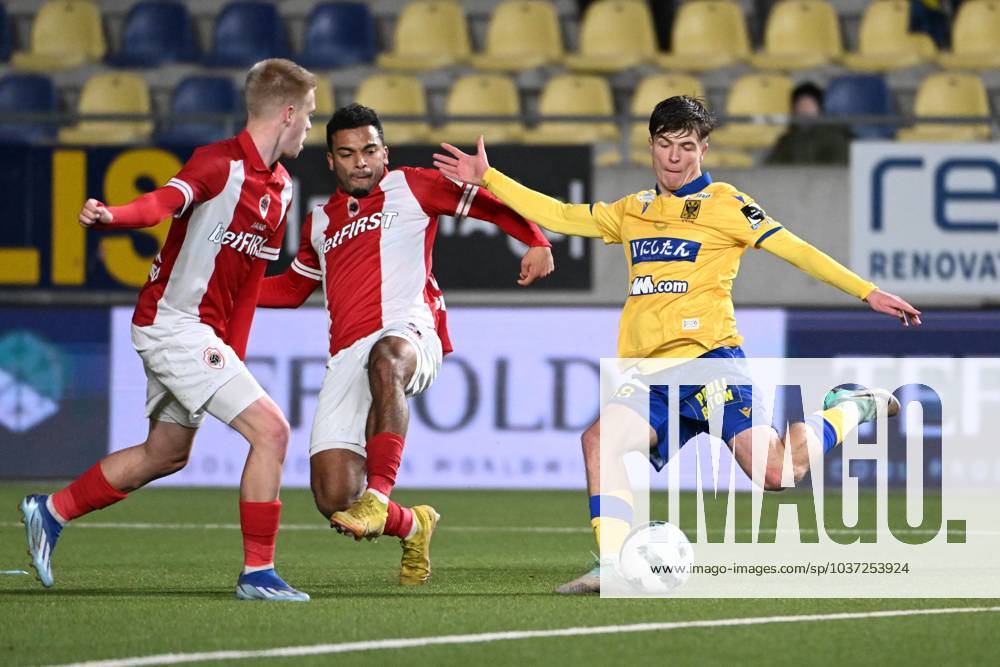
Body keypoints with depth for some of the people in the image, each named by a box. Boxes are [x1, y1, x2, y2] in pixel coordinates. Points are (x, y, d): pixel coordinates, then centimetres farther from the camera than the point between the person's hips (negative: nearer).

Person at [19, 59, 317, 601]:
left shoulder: (279, 186, 12)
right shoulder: (220, 162, -16)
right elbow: (165, 202, -35)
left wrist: (233, 357, 15)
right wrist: (112, 216, -56)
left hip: (204, 332, 10)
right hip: (174, 325, -10)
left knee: (165, 455, 20)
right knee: (270, 429, -16)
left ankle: (51, 513, 33)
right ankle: (258, 573, -11)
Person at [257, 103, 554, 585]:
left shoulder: (409, 188, 13)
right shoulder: (320, 223, 26)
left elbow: (490, 203, 13)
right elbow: (293, 288, 40)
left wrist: (536, 242, -4)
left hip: (409, 333, -4)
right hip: (346, 358, 5)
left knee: (385, 358, -46)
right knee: (334, 501, -10)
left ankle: (378, 497, -51)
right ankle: (411, 527, 22)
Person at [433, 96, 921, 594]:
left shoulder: (725, 205, 5)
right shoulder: (632, 212, 21)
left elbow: (795, 250, 2)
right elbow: (559, 216, 26)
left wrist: (867, 292, -4)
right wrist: (487, 177, 21)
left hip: (709, 358, -5)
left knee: (775, 471, -19)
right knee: (601, 436, -24)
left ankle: (850, 410, 10)